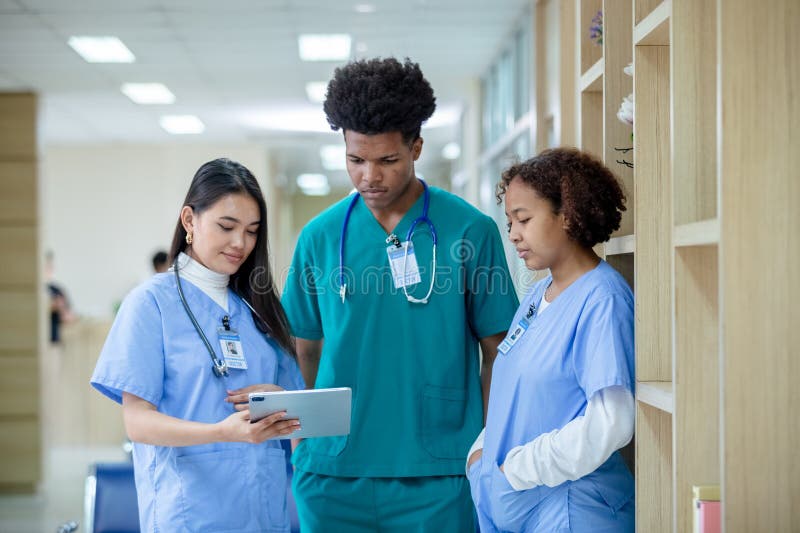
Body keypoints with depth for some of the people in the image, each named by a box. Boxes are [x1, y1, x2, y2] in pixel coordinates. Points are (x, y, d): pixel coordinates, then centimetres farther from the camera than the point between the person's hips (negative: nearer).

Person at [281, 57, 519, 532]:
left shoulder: (471, 231, -3)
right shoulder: (320, 236, 4)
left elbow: (497, 353, 2)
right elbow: (305, 351, 10)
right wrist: (300, 441, 2)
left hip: (437, 473, -2)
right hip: (333, 473, 2)